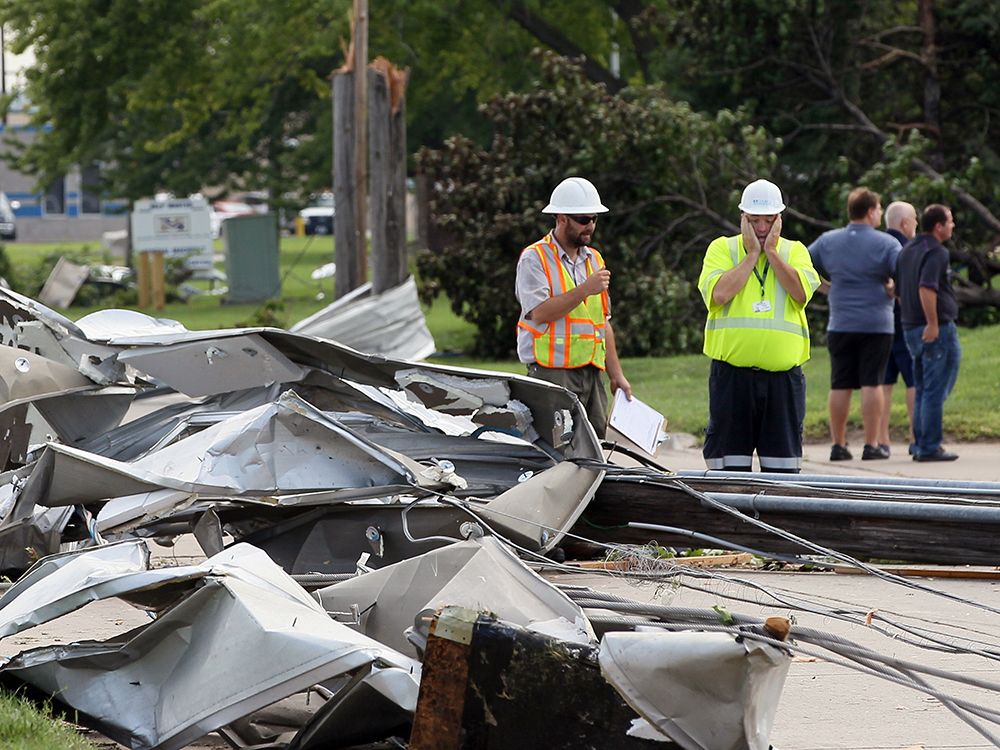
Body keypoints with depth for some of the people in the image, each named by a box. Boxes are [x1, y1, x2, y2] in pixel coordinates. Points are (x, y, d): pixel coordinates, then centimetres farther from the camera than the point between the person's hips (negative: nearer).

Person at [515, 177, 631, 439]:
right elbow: (539, 312, -16)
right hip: (554, 374, -7)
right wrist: (585, 289, -21)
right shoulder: (535, 258, -3)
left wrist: (616, 374, 18)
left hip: (591, 373, 7)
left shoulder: (594, 259, 19)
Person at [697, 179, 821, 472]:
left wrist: (771, 252, -4)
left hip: (783, 375, 1)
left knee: (782, 470, 4)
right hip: (731, 374, -1)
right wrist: (752, 254, -4)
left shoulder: (794, 251, 12)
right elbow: (719, 293, -11)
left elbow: (801, 293, -7)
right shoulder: (722, 248, 8)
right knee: (730, 469, 1)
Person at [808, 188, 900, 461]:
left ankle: (838, 445, 8)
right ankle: (871, 445, -3)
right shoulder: (886, 243, -6)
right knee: (871, 384, -1)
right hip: (876, 323, -3)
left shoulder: (827, 241, 6)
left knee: (840, 385, 6)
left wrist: (827, 288, 12)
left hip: (840, 324, 3)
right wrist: (894, 291, 2)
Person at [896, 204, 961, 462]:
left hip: (911, 329, 9)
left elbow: (898, 288, 20)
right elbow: (926, 288, -25)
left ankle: (921, 445, 14)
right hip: (937, 331, -9)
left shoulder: (908, 249, 15)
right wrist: (933, 323, -22)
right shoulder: (936, 252, -13)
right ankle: (930, 447, -8)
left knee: (923, 391, 14)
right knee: (935, 391, -6)